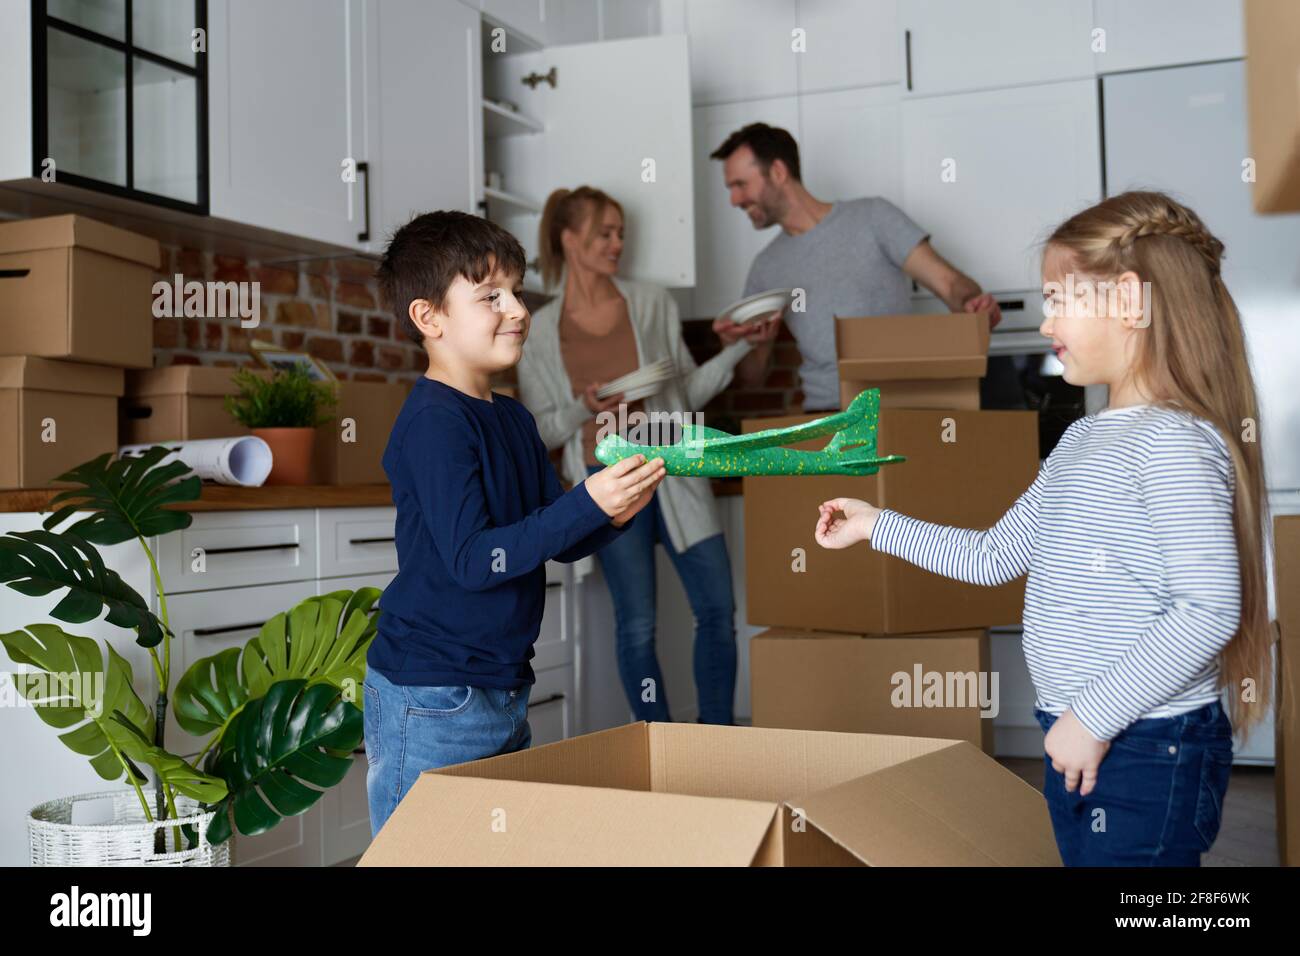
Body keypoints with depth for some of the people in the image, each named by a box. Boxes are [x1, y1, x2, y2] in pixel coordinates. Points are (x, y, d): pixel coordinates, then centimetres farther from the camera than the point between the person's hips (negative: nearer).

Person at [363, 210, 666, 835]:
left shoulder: (514, 420, 11)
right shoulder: (432, 423, -16)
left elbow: (561, 543, 12)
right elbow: (470, 559, -23)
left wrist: (614, 513, -8)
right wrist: (586, 504, -26)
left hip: (504, 692, 9)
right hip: (430, 704, -9)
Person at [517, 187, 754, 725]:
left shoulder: (653, 304, 8)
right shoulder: (540, 332, 3)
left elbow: (686, 392, 11)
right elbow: (539, 432, 3)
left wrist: (739, 348, 0)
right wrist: (585, 410, -15)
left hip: (674, 469, 2)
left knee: (717, 607, -2)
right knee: (637, 623, -1)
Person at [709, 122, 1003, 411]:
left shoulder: (872, 217, 3)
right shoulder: (766, 266, 14)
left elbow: (949, 282, -3)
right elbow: (751, 377, 16)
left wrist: (972, 303, -25)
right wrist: (756, 343, -6)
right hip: (825, 415, 3)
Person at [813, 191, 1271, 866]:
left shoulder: (1175, 440, -16)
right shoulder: (1082, 441, 12)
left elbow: (1209, 609, -24)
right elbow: (994, 556, 19)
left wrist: (1095, 715, -22)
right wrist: (876, 526, 18)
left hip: (1153, 753, -9)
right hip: (1082, 741, 9)